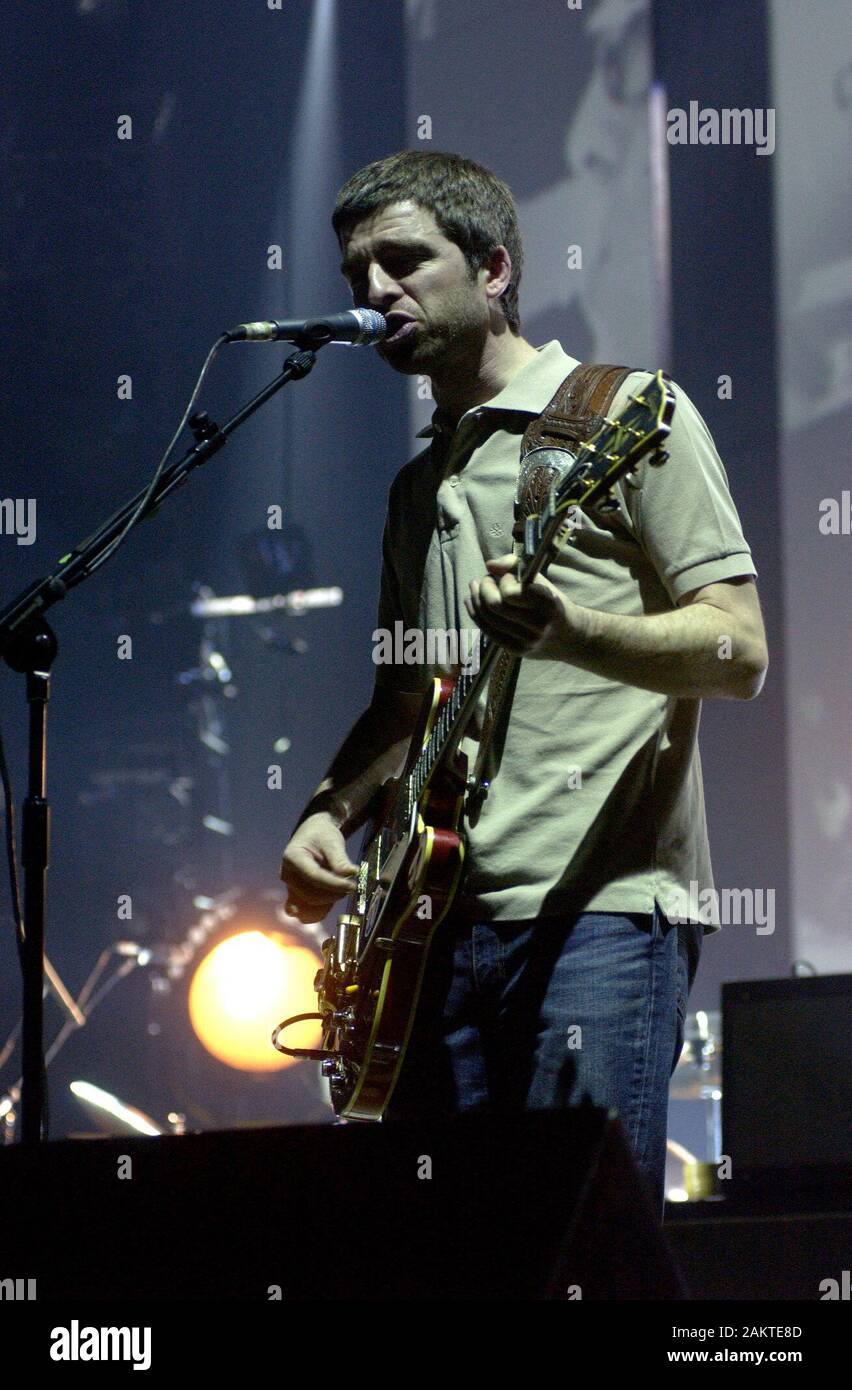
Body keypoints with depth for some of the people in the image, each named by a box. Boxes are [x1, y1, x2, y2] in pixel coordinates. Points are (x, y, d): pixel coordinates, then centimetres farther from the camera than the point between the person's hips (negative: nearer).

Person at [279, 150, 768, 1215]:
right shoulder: (420, 482, 24)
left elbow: (738, 651, -7)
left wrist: (568, 634, -24)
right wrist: (329, 813, 11)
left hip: (601, 901, -7)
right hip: (448, 916, 7)